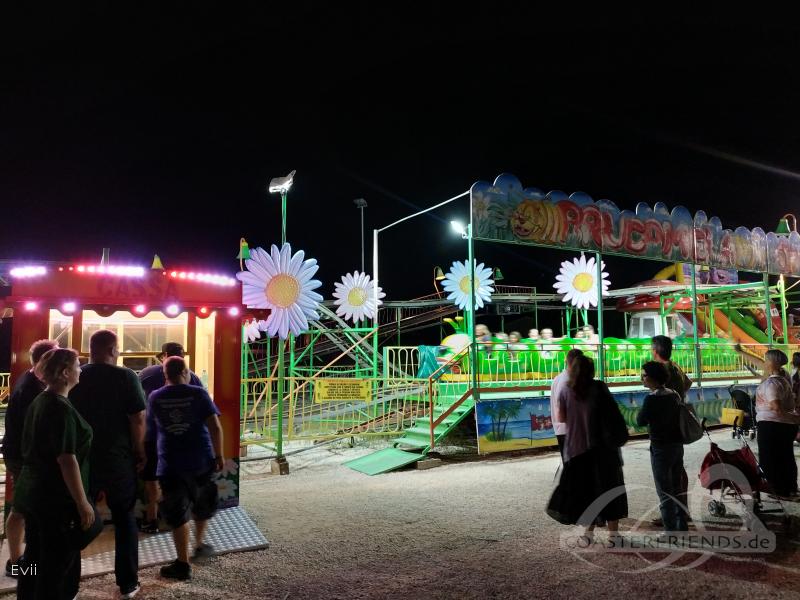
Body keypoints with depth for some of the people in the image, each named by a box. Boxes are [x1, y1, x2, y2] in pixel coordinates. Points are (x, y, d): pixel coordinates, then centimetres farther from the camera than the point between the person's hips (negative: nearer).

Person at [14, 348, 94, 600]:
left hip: (32, 492, 9)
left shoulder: (38, 402, 8)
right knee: (58, 564, 4)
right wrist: (82, 503, -19)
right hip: (57, 498, -9)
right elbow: (66, 459, -24)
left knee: (35, 559, 19)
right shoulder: (61, 408, -21)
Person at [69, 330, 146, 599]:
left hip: (81, 459, 3)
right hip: (118, 459, -2)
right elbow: (138, 418, -15)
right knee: (125, 520, 12)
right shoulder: (125, 377, -12)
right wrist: (139, 452, -2)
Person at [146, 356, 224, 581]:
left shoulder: (155, 398, 2)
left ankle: (183, 564, 10)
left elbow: (151, 432, 16)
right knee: (202, 505, 23)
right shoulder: (198, 393, -5)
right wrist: (219, 455, -2)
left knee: (177, 514, 7)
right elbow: (215, 427, -12)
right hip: (201, 461, 0)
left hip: (170, 464, 0)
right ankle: (199, 545, 34)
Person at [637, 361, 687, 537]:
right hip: (677, 444, 8)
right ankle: (682, 526, 26)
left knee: (665, 491, 1)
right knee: (677, 488, 17)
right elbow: (678, 416, 12)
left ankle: (670, 530, 6)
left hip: (661, 448, -7)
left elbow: (640, 422, -11)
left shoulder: (652, 398, -18)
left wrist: (642, 411, 4)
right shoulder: (674, 394, 4)